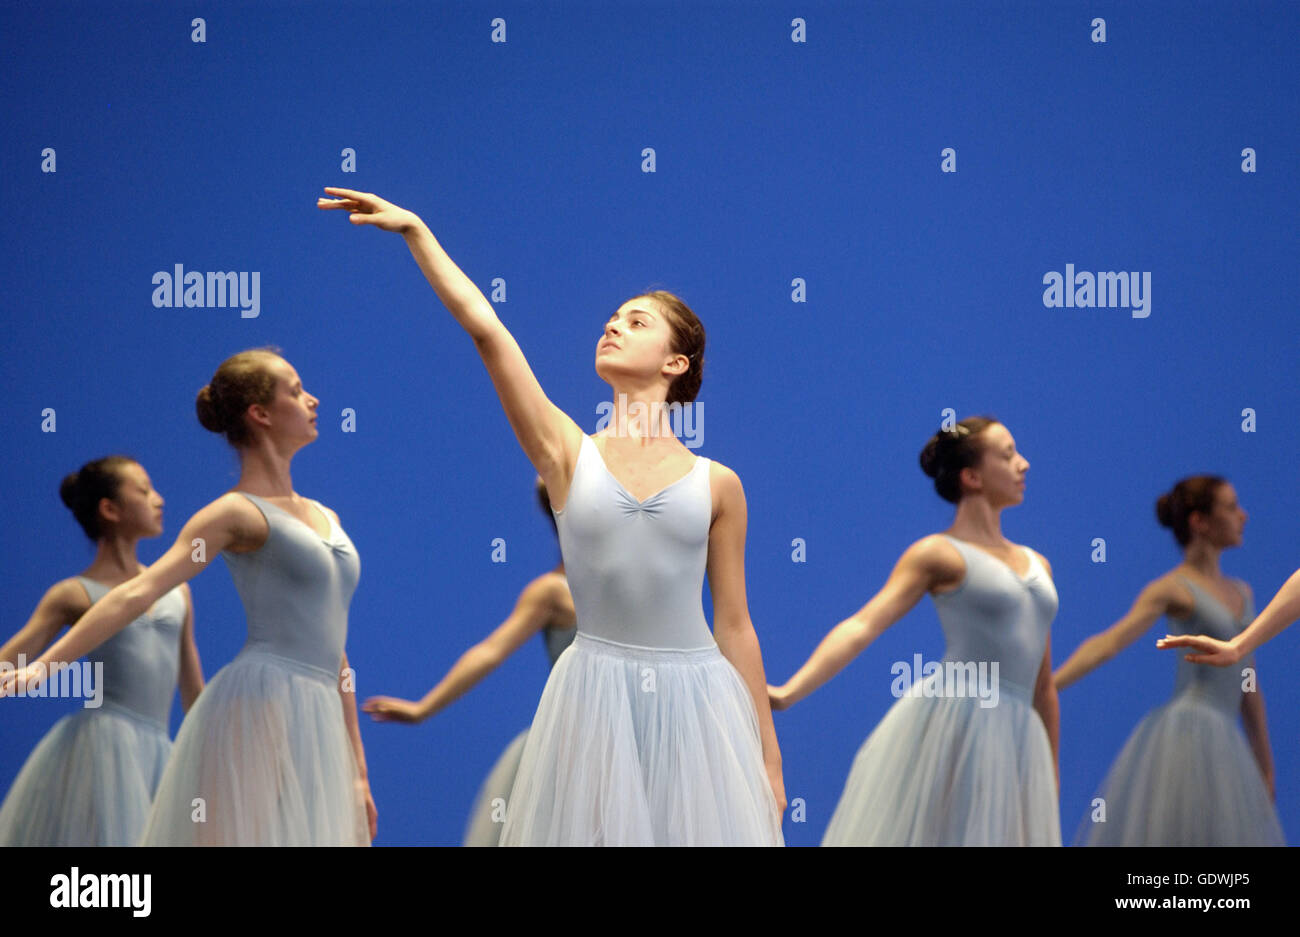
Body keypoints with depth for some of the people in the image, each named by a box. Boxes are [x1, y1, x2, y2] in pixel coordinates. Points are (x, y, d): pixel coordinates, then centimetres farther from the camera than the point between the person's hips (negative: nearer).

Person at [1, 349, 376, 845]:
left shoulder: (324, 517, 20)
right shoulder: (238, 513, -2)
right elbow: (136, 594, -11)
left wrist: (358, 770, 20)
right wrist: (41, 666, -21)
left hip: (316, 723, 7)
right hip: (261, 709, -7)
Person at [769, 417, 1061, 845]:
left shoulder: (1036, 564, 19)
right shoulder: (939, 554, 0)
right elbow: (863, 625, -12)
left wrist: (1051, 775, 21)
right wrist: (789, 692, -26)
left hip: (1017, 740, 6)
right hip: (948, 728, -6)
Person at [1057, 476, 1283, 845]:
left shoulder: (1241, 593, 18)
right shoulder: (1174, 588, -4)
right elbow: (1108, 642, -15)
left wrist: (1265, 766, 22)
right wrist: (1045, 686, -28)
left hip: (1223, 741, 8)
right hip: (1188, 731, -7)